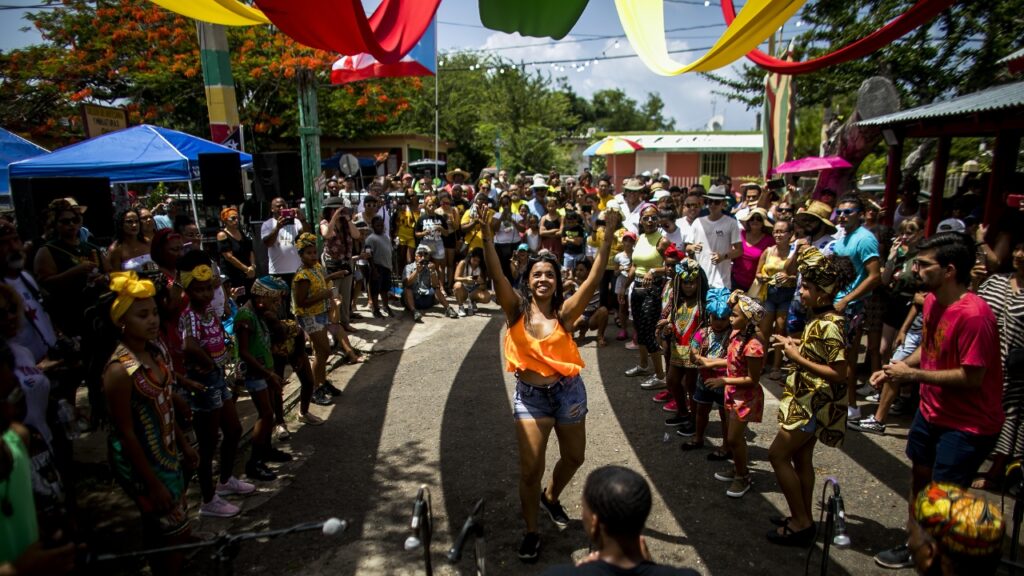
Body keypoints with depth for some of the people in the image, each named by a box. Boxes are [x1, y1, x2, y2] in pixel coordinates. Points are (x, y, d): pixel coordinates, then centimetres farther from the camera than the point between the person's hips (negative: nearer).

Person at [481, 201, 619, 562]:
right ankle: (531, 532, 25)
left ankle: (550, 498, 51)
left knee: (574, 457, 19)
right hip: (529, 395, -1)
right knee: (530, 469, 2)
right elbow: (497, 276, -20)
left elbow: (593, 280, -16)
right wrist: (487, 237, -32)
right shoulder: (516, 309, -7)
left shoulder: (565, 312, -7)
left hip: (568, 391, 2)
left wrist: (608, 239, -22)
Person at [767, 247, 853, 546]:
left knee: (778, 454, -2)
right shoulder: (819, 319, 5)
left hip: (816, 402, -9)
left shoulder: (829, 325, -24)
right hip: (808, 399, 9)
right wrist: (793, 344, 6)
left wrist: (798, 358, -23)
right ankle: (804, 518, 30)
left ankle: (801, 523, 9)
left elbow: (840, 373, -26)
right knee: (801, 457, 17)